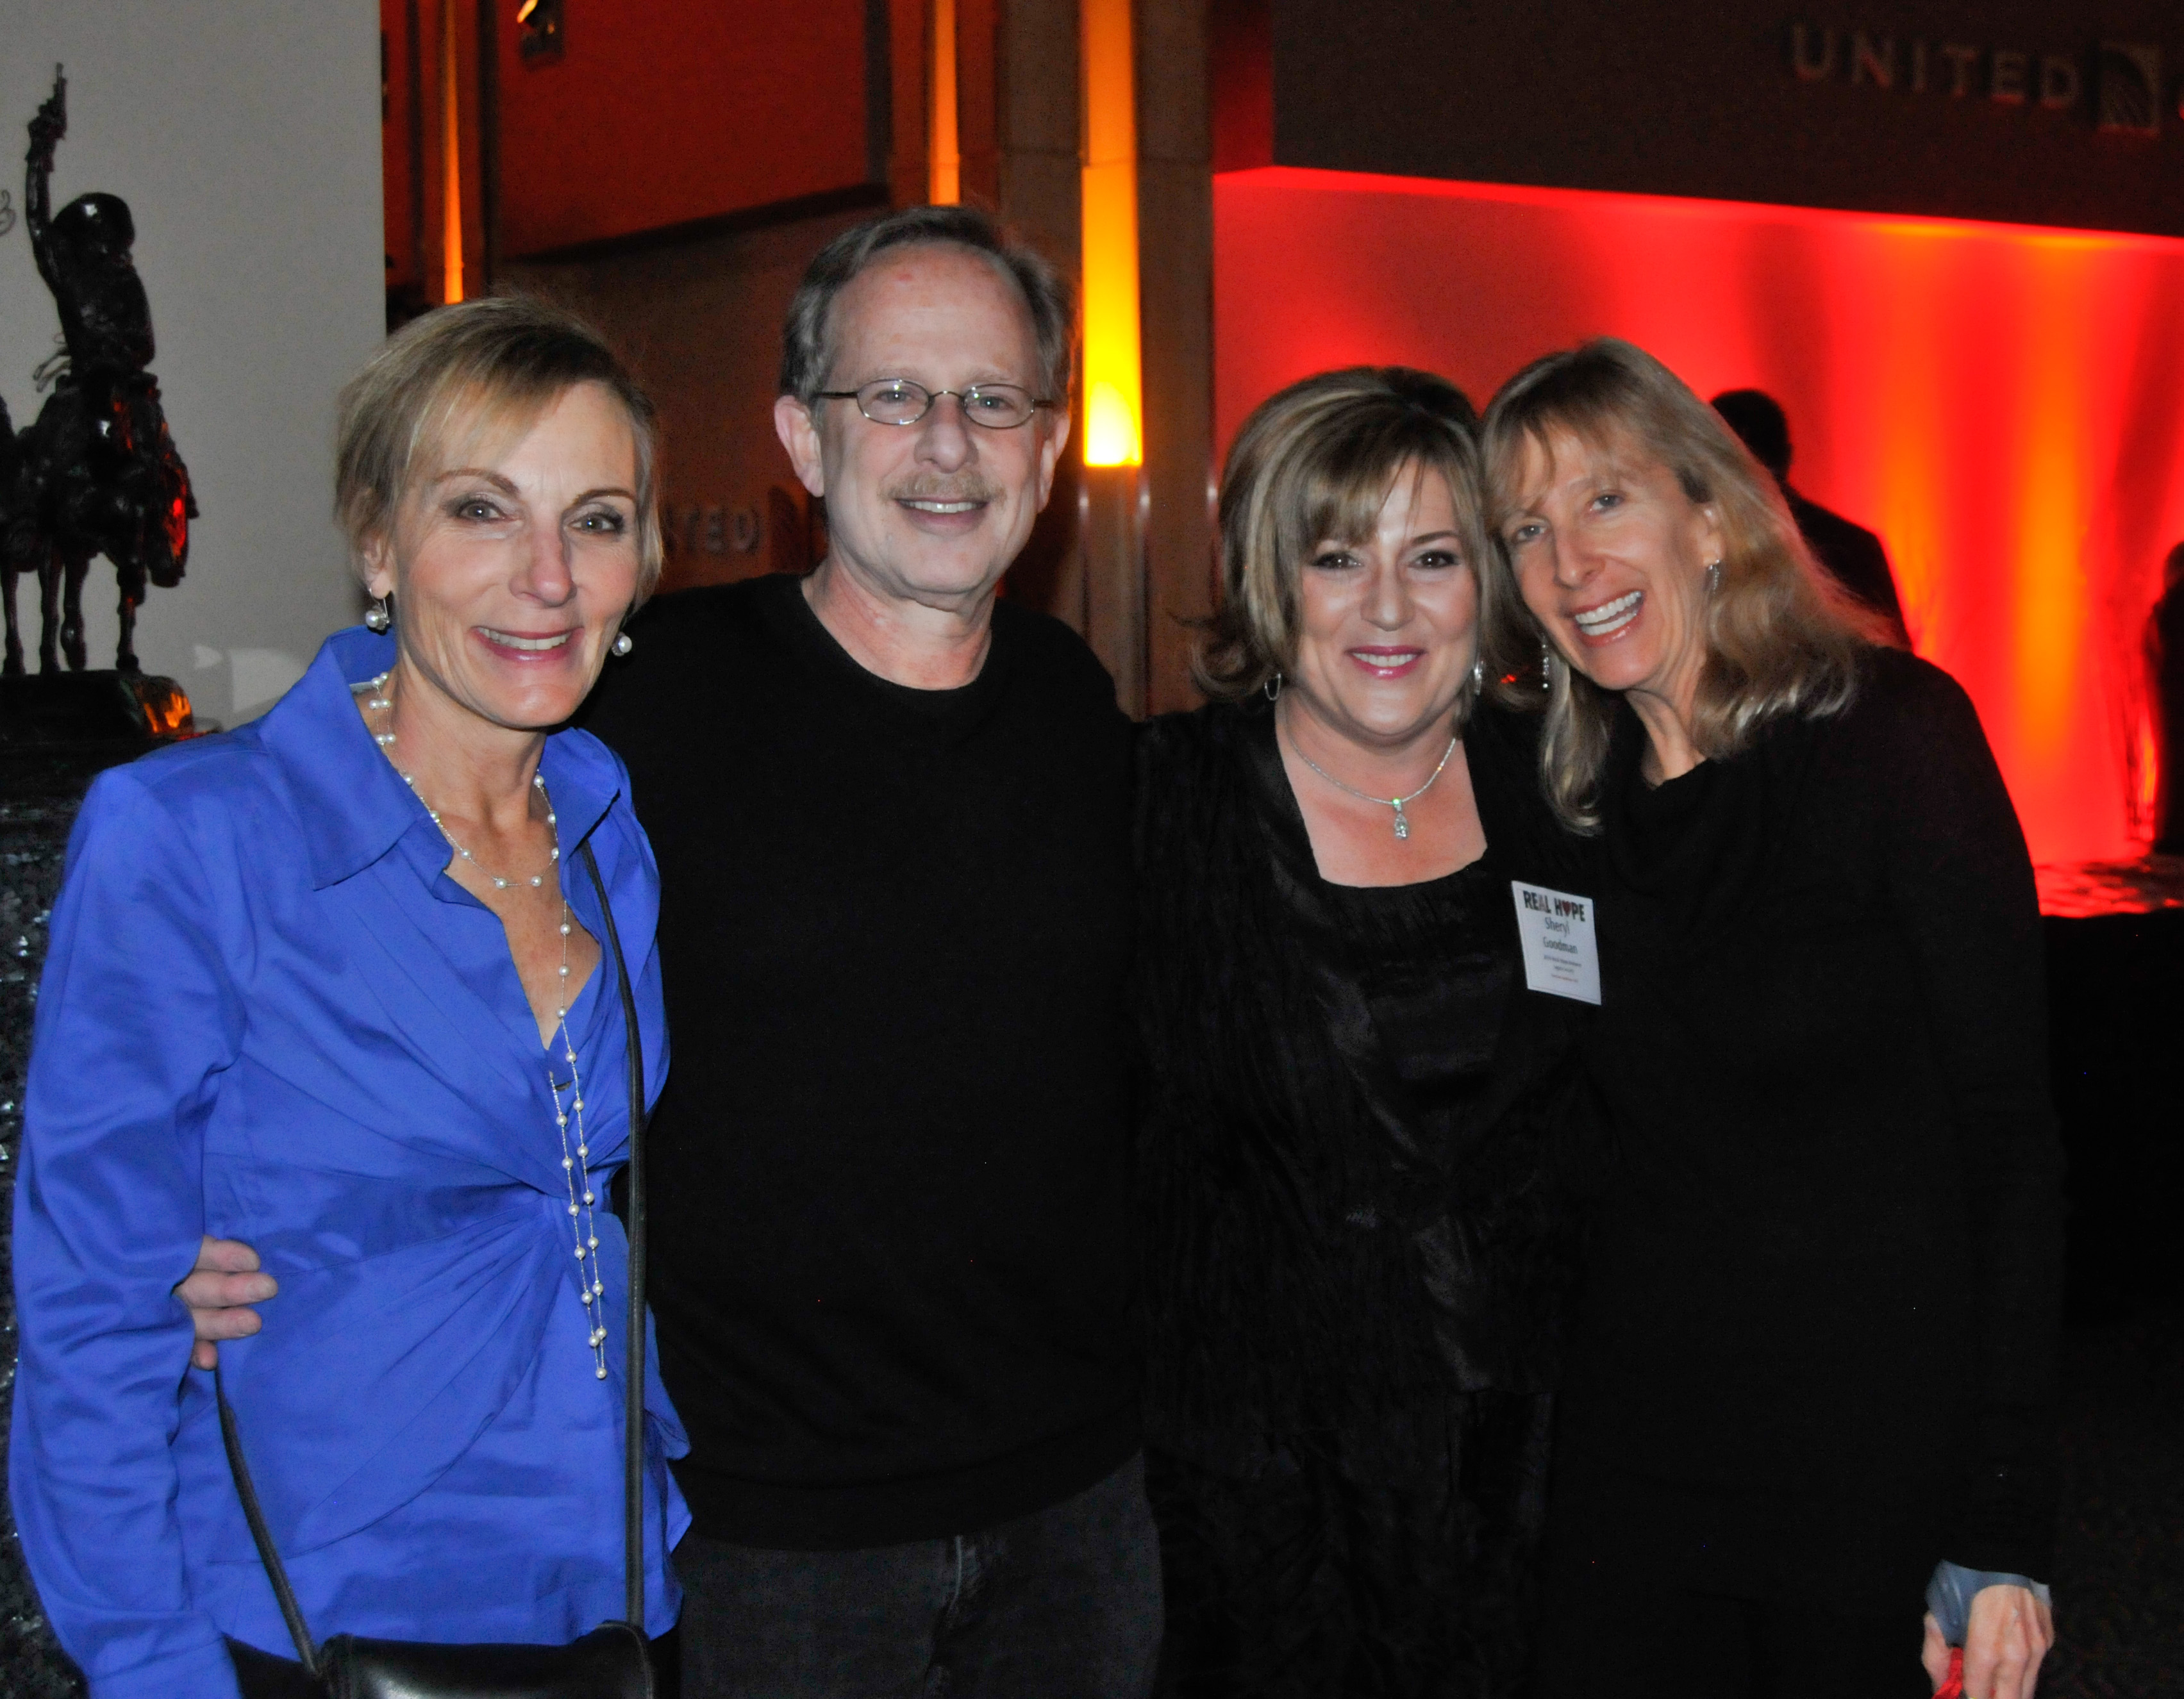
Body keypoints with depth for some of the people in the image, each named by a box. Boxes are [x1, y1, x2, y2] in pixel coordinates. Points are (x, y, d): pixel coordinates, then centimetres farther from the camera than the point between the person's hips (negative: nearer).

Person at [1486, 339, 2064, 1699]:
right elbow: (1622, 1142, 10)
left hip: (1880, 1463, -4)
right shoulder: (1568, 800, 5)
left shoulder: (1892, 732, -10)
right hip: (1638, 1453, 4)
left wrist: (2005, 1528, -15)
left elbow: (2008, 1128, -12)